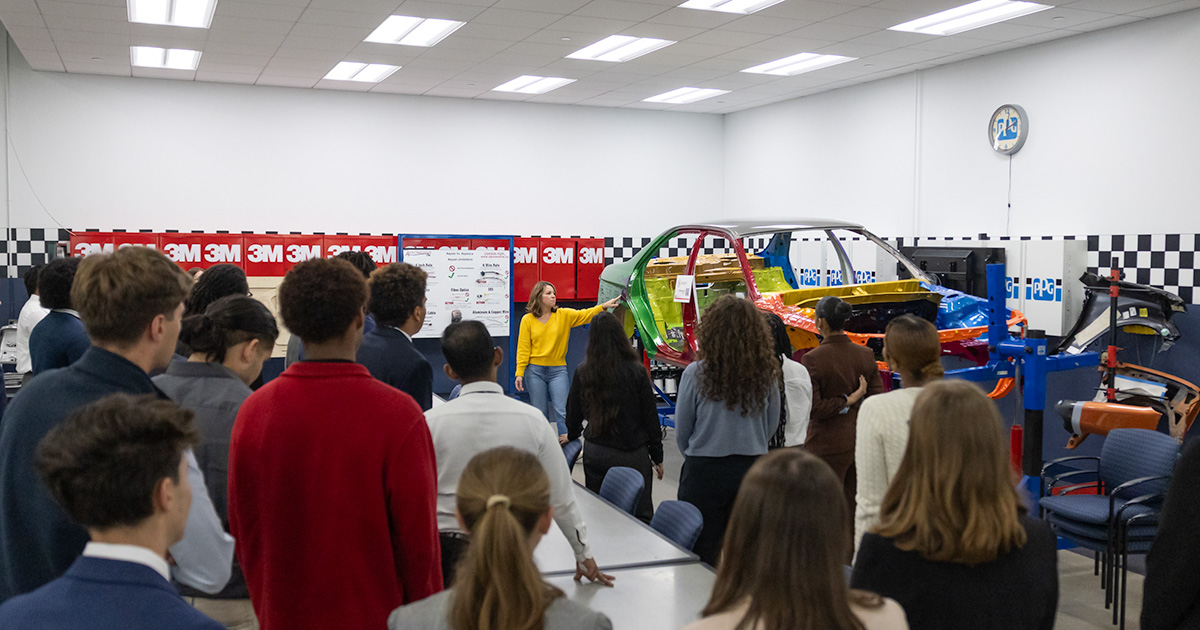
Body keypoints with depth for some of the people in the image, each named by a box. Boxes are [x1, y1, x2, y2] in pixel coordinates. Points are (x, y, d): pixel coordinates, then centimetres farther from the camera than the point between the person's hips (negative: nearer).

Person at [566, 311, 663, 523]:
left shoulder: (583, 372, -4)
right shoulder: (636, 372, -12)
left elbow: (573, 412, 10)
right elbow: (650, 416, -6)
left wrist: (572, 436, 31)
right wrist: (657, 456, 5)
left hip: (595, 452, 3)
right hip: (632, 455, -3)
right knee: (640, 517, 3)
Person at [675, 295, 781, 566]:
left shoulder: (697, 374, -13)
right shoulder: (767, 374, -6)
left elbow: (682, 432, -1)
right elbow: (771, 426, 9)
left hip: (704, 472, -2)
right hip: (752, 469, 3)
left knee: (702, 554, 9)